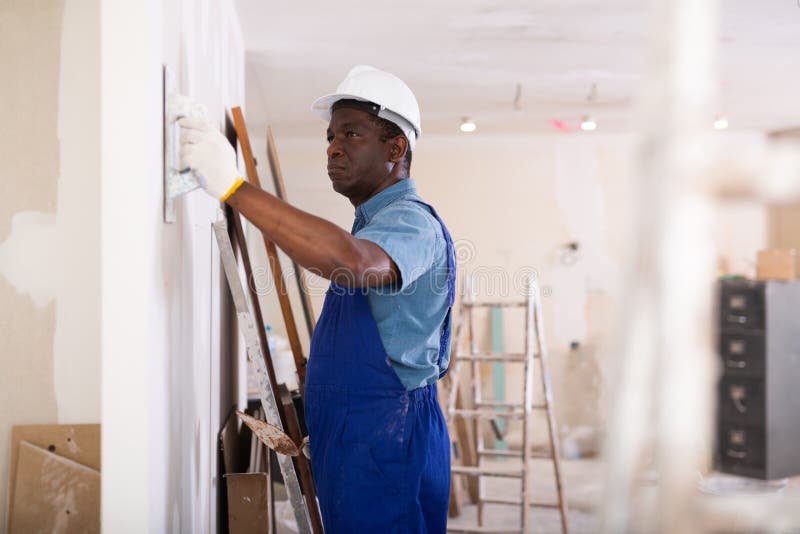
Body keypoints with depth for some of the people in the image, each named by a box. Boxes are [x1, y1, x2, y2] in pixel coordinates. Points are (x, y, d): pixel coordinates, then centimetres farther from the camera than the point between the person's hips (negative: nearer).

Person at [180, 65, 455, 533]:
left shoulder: (412, 223, -16)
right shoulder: (371, 226, 20)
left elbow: (352, 262, -38)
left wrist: (235, 187, -39)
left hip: (388, 442, -10)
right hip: (348, 443, 10)